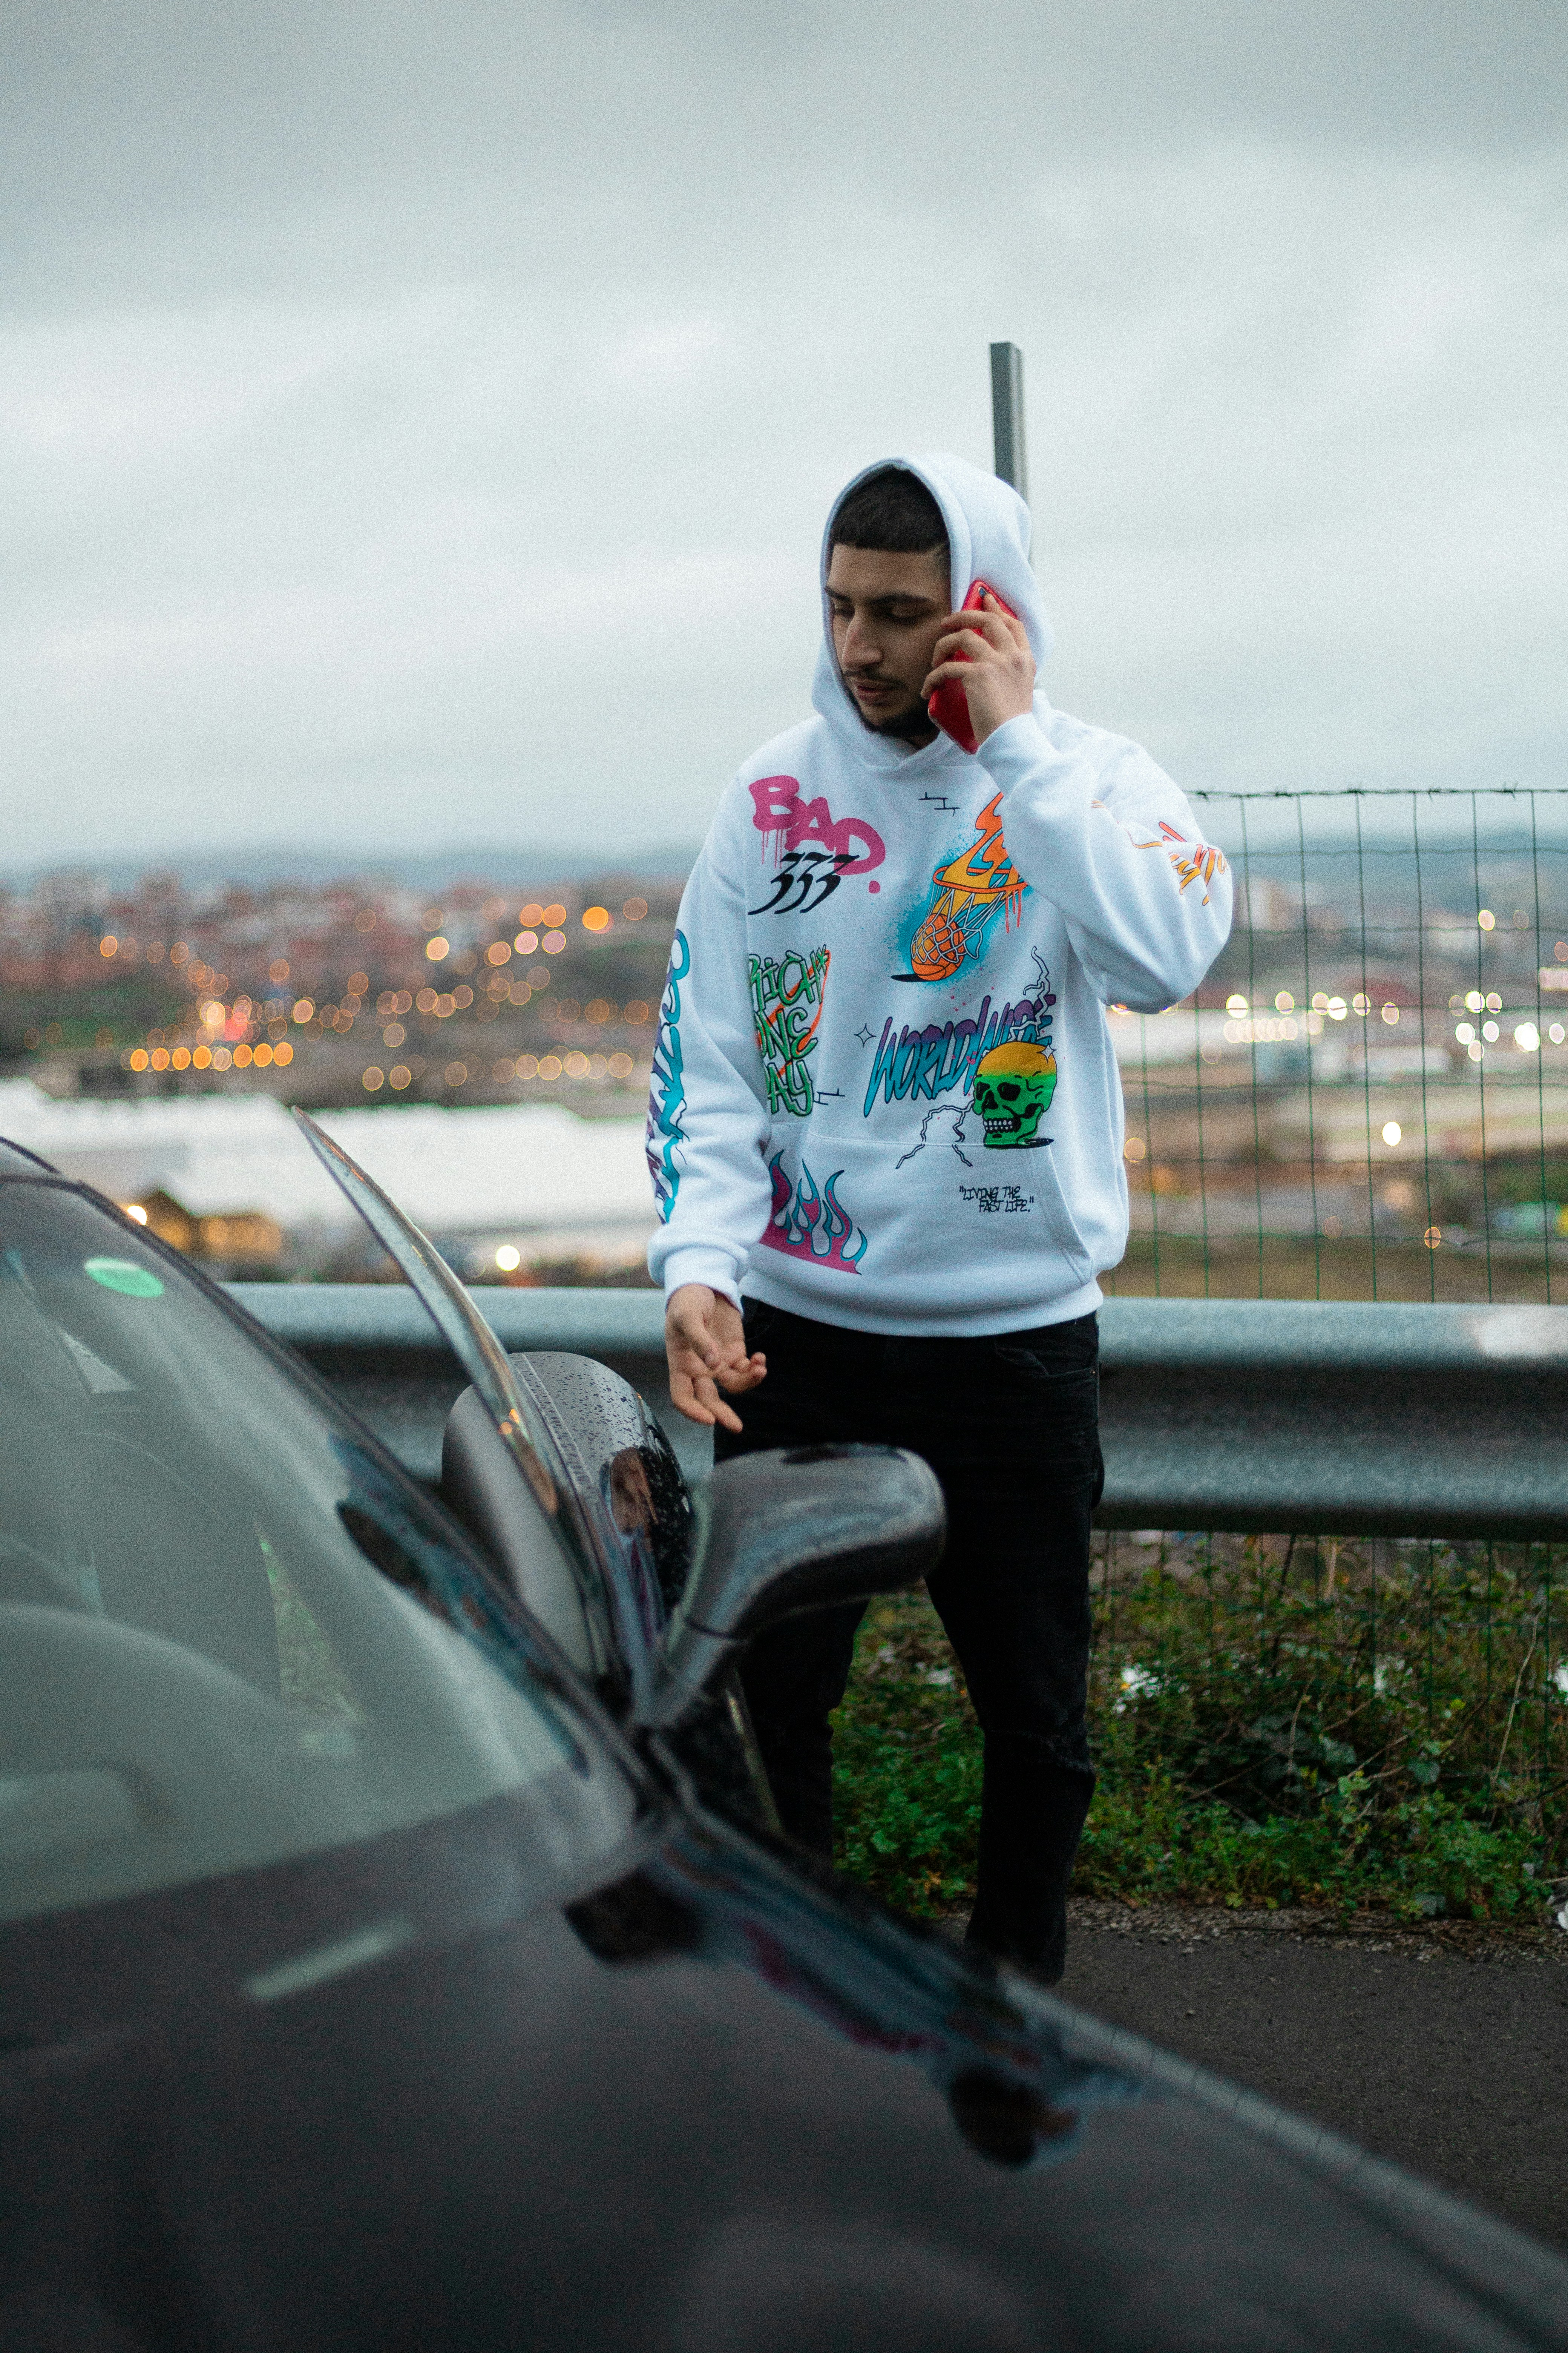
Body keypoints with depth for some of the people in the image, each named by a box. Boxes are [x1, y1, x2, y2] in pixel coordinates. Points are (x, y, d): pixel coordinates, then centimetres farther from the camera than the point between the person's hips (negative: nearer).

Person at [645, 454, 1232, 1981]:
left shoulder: (1088, 783, -3)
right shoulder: (774, 798, 2)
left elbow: (1164, 955, -25)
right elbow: (706, 1061, 1)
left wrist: (1016, 747, -21)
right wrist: (697, 1261, -14)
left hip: (1016, 1328, -1)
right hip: (794, 1334, 2)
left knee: (1034, 1714, 9)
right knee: (772, 1695, 9)